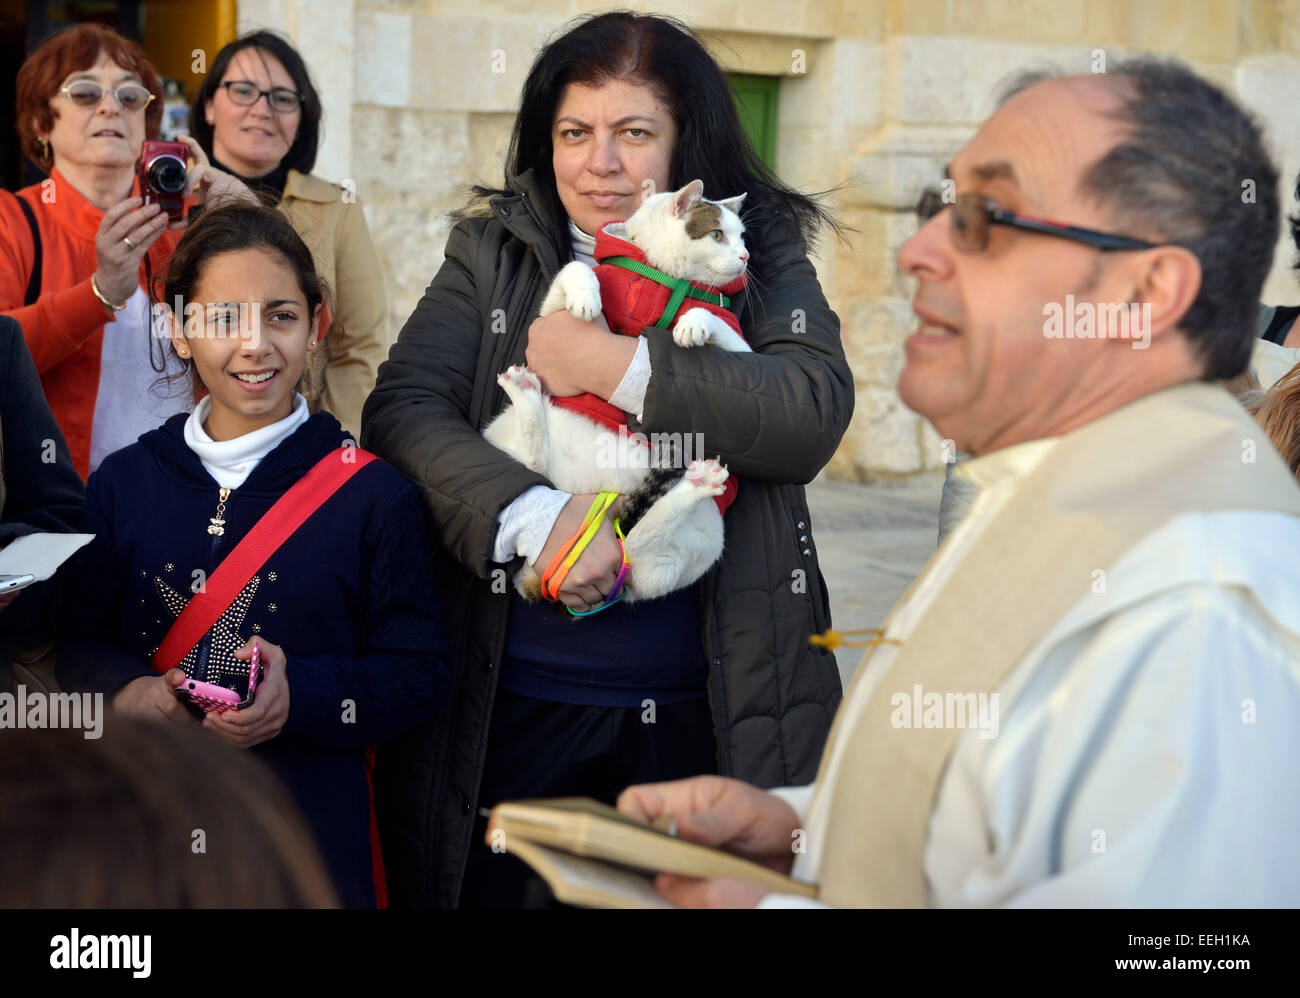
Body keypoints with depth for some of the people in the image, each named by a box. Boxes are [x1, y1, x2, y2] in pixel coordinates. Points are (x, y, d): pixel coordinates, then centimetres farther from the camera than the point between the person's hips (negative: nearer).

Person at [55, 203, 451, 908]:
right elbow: (79, 638, 8)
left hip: (314, 838, -2)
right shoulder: (123, 483, 5)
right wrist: (124, 691, -14)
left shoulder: (372, 494, -5)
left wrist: (303, 697, -22)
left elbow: (419, 673, -5)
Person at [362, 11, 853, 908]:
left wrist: (619, 365, -18)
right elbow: (402, 407, -6)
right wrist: (535, 518, -22)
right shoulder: (493, 252, 6)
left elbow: (816, 411, -13)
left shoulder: (760, 254, 4)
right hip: (510, 702, 1)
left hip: (706, 706, 0)